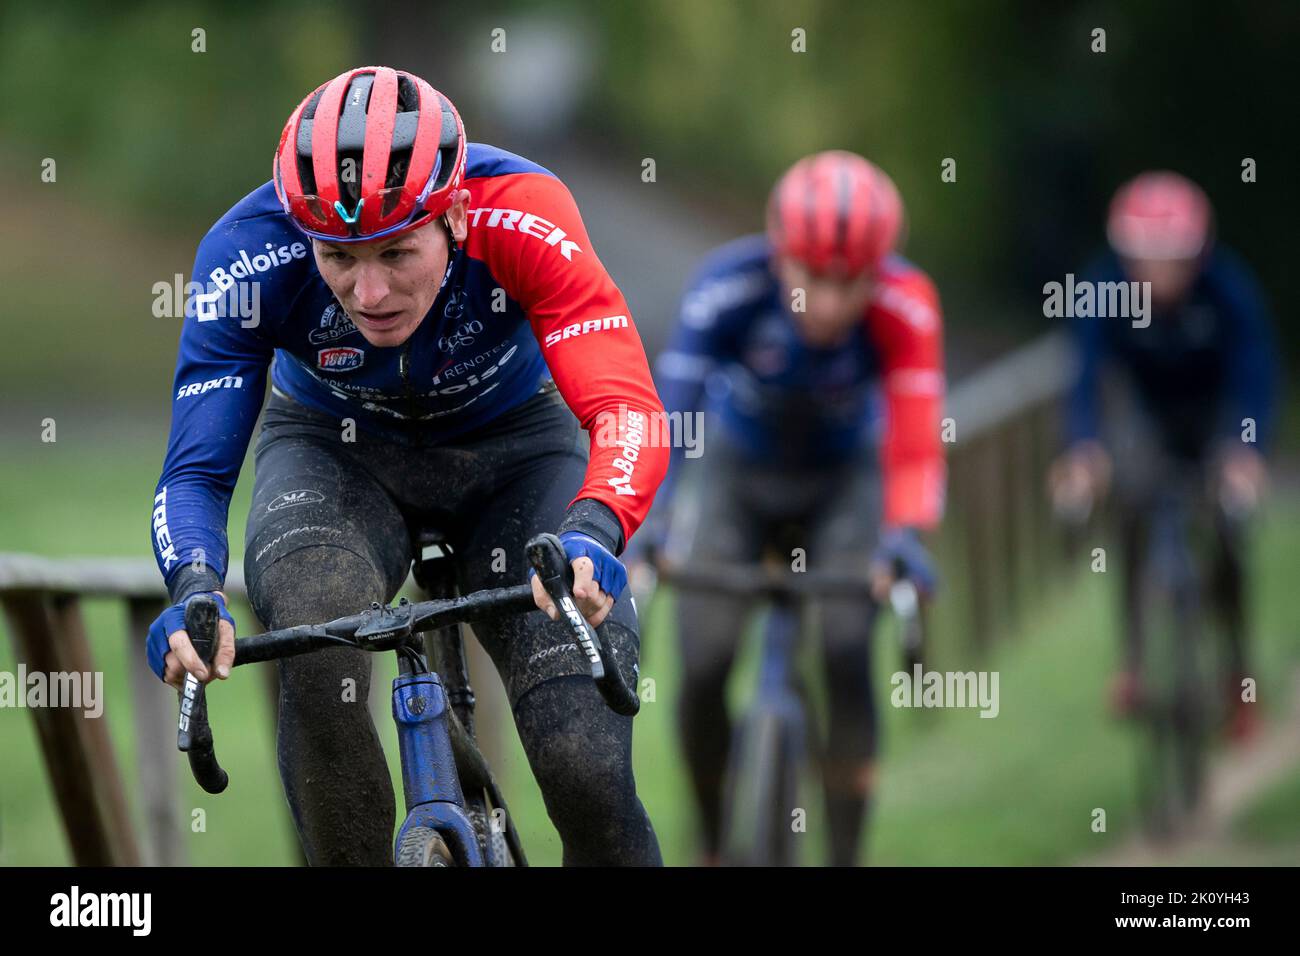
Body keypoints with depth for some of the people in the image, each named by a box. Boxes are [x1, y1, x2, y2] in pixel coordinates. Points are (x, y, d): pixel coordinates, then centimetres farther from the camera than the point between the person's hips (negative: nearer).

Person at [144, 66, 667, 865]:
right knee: (317, 652, -34)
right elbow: (197, 469, -28)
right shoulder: (249, 257, -30)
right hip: (337, 448, 0)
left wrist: (590, 536, -62)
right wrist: (193, 589, -49)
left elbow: (629, 414, -41)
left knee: (586, 771, -17)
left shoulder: (523, 219, -34)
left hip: (513, 447, 0)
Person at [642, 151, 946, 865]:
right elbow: (674, 403, -38)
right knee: (702, 674, -9)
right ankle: (713, 849, 15)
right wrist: (646, 524, -52)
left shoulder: (905, 307, -31)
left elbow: (914, 439, -35)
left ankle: (844, 857, -10)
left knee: (847, 660, -20)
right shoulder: (730, 287, -33)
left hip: (843, 484, 0)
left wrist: (905, 535, -53)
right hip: (738, 477, 0)